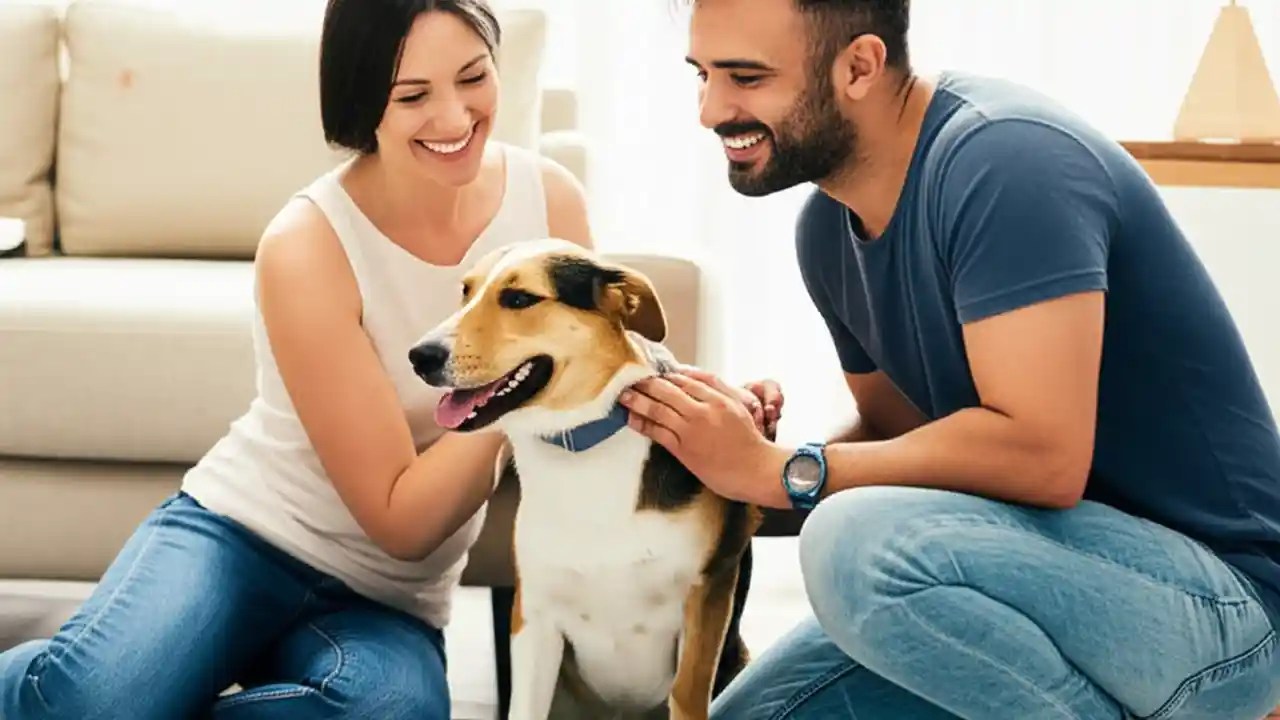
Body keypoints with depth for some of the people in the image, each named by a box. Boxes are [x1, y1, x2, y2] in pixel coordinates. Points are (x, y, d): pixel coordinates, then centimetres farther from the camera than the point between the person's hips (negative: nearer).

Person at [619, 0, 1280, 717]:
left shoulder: (1004, 160, -22)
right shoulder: (829, 227, 5)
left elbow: (1040, 454, -30)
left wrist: (778, 469, -22)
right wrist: (732, 450, -8)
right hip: (1051, 559, 9)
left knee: (863, 543, -32)